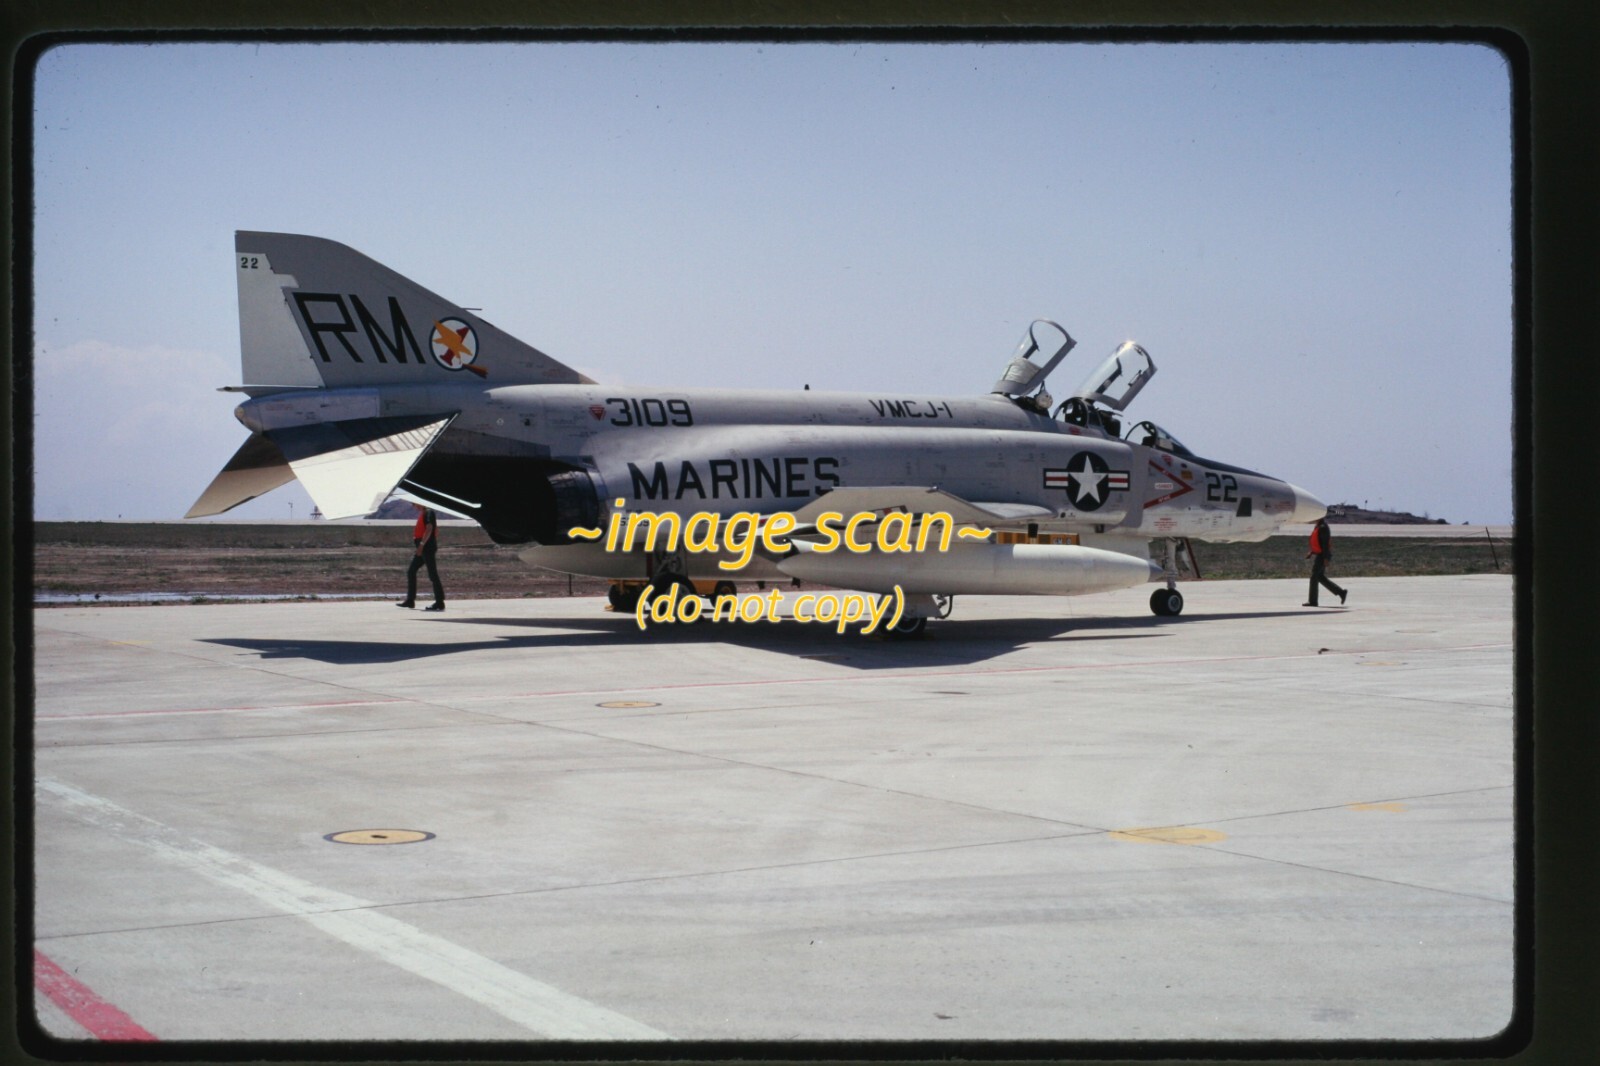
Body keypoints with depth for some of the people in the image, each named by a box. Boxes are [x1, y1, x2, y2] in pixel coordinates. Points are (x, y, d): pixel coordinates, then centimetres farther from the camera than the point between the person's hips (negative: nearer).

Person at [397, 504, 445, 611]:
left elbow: (429, 529, -22)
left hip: (427, 548, -10)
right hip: (422, 549, 10)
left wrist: (421, 544, -26)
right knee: (411, 572, 11)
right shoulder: (422, 513, 19)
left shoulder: (428, 512, -10)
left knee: (433, 575, -9)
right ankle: (410, 600, 15)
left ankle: (439, 603, -8)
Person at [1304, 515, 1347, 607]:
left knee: (1314, 577, -6)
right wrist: (1311, 552, 19)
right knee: (1320, 578, 13)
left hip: (1321, 557, -10)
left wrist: (1326, 558, -24)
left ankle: (1312, 601, -1)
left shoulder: (1323, 527, -16)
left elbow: (1325, 543, -21)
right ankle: (1341, 592, 15)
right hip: (1318, 556, 10)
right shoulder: (1318, 527, 16)